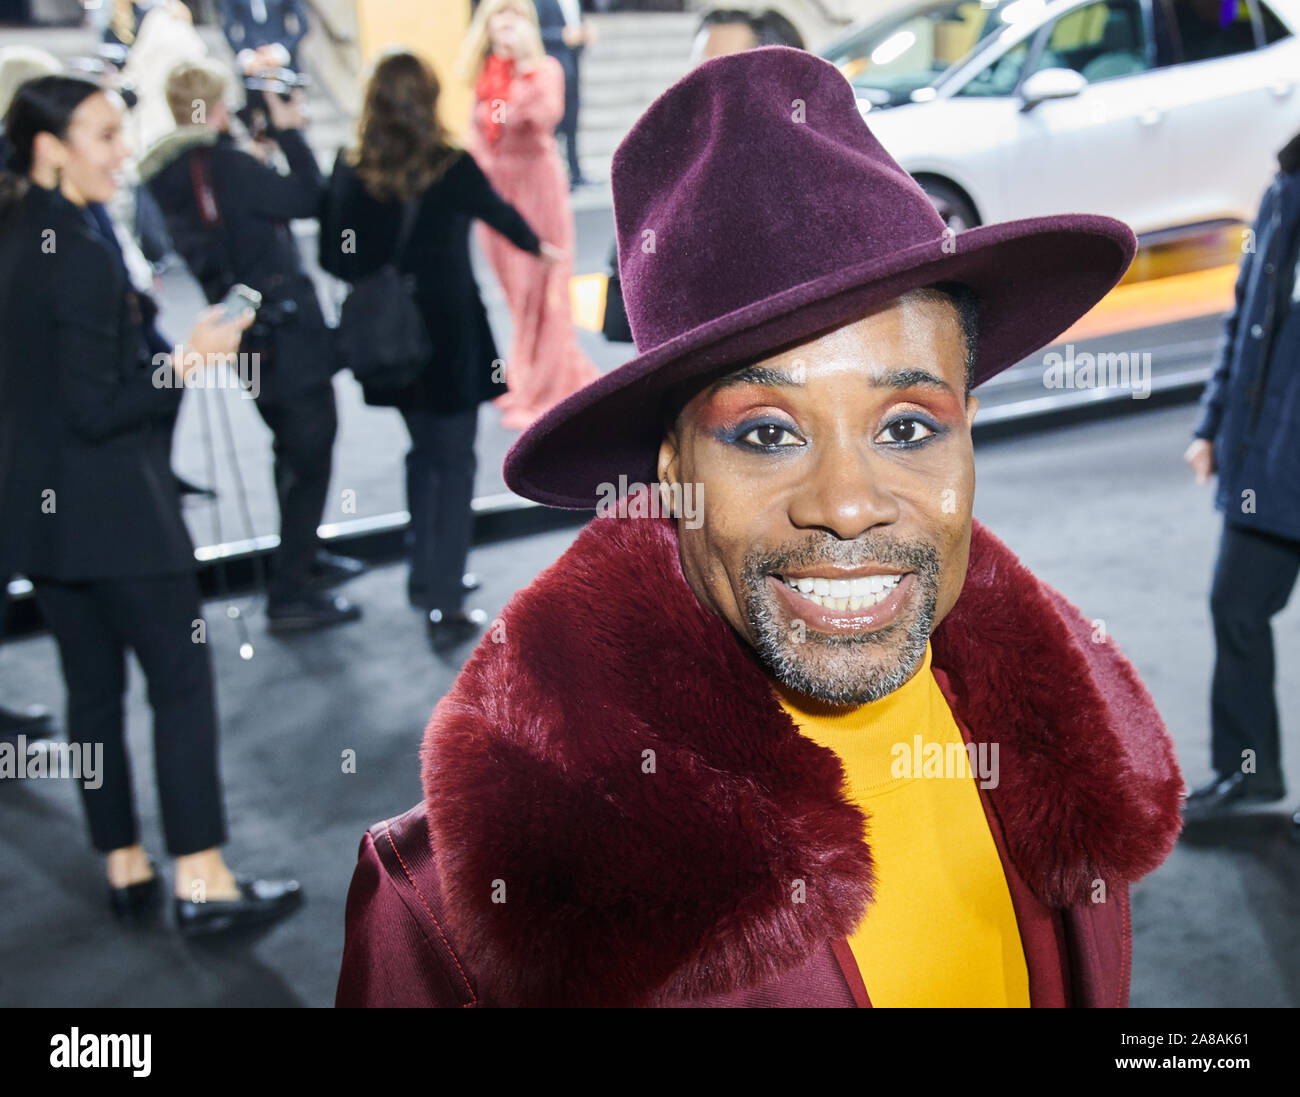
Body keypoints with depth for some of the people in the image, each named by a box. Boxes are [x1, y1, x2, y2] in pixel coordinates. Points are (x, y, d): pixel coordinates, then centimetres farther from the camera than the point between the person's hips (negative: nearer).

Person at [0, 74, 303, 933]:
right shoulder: (82, 258, -19)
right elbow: (98, 408, -20)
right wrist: (190, 361, -14)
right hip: (111, 509, -9)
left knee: (94, 686, 13)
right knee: (184, 680, 0)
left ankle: (126, 866, 22)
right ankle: (202, 881, 3)